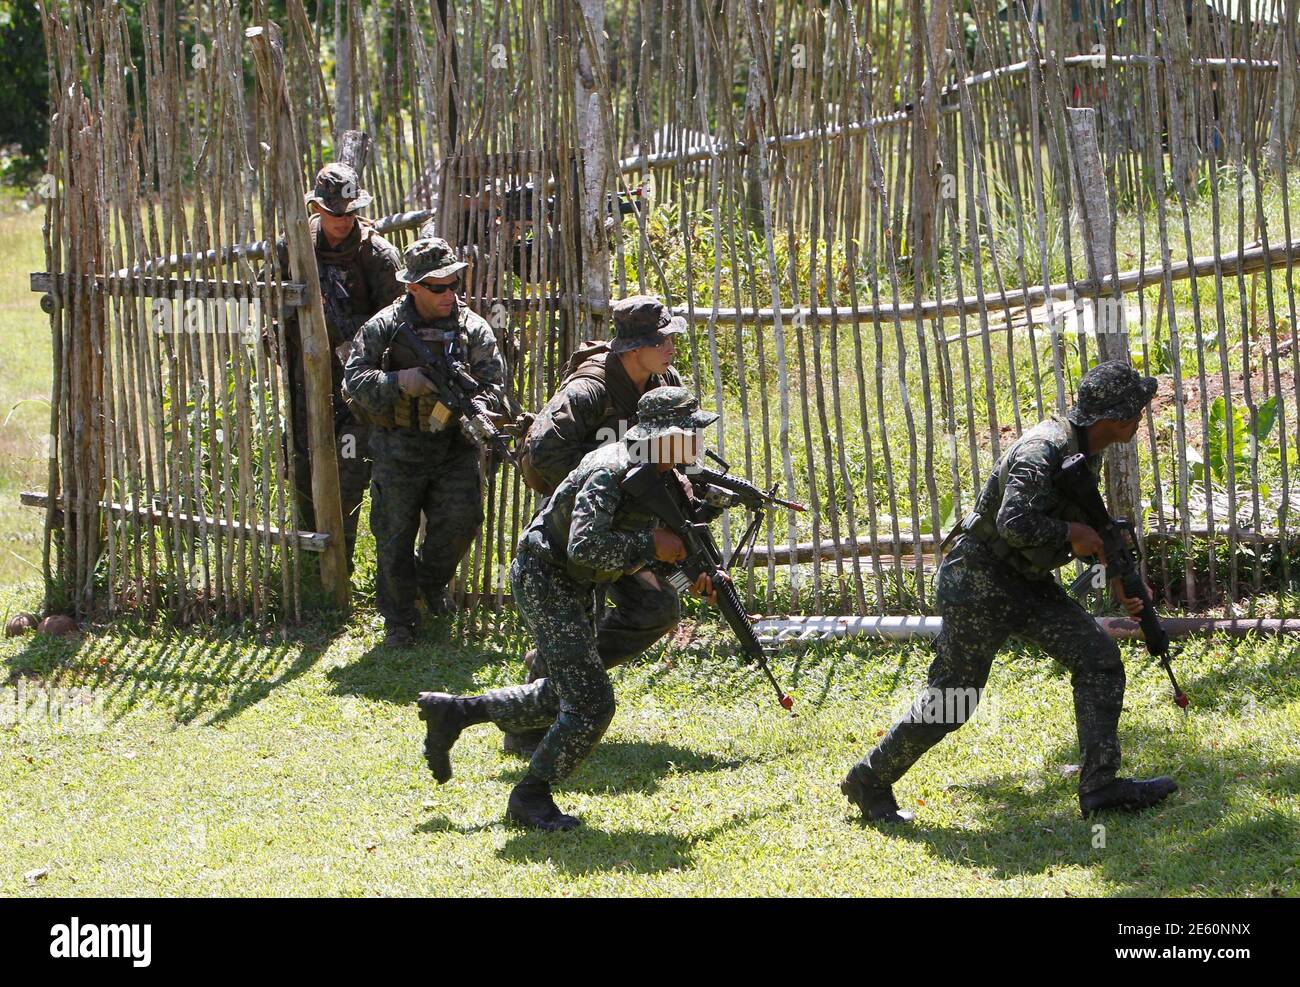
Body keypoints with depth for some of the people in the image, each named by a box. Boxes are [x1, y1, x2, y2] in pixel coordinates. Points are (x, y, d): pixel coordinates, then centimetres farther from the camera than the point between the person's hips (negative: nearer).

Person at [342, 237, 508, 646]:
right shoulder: (385, 327, -3)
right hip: (399, 450, -1)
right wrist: (399, 382, -23)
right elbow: (354, 379, -7)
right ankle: (398, 620, 16)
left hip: (454, 446, 1)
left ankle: (433, 580, 18)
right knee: (395, 534, 2)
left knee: (462, 515, -14)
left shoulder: (474, 329, 1)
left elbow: (494, 386, -3)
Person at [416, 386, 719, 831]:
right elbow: (584, 547, -38)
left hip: (575, 588, 10)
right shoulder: (610, 473, -27)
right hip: (544, 577, -10)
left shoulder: (660, 474, 2)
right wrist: (650, 544, -31)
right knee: (591, 703, -13)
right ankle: (531, 796, 2)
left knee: (562, 698, 19)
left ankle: (451, 711, 27)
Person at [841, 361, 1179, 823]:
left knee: (1098, 658, -3)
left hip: (1026, 582, 9)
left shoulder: (1086, 449, 5)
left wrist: (1116, 576, 7)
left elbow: (1087, 522, 19)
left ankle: (1099, 786, -2)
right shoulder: (1043, 451, -26)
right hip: (978, 582, -9)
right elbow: (1014, 523, -38)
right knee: (950, 700, -1)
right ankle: (870, 781, 16)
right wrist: (1069, 534, -23)